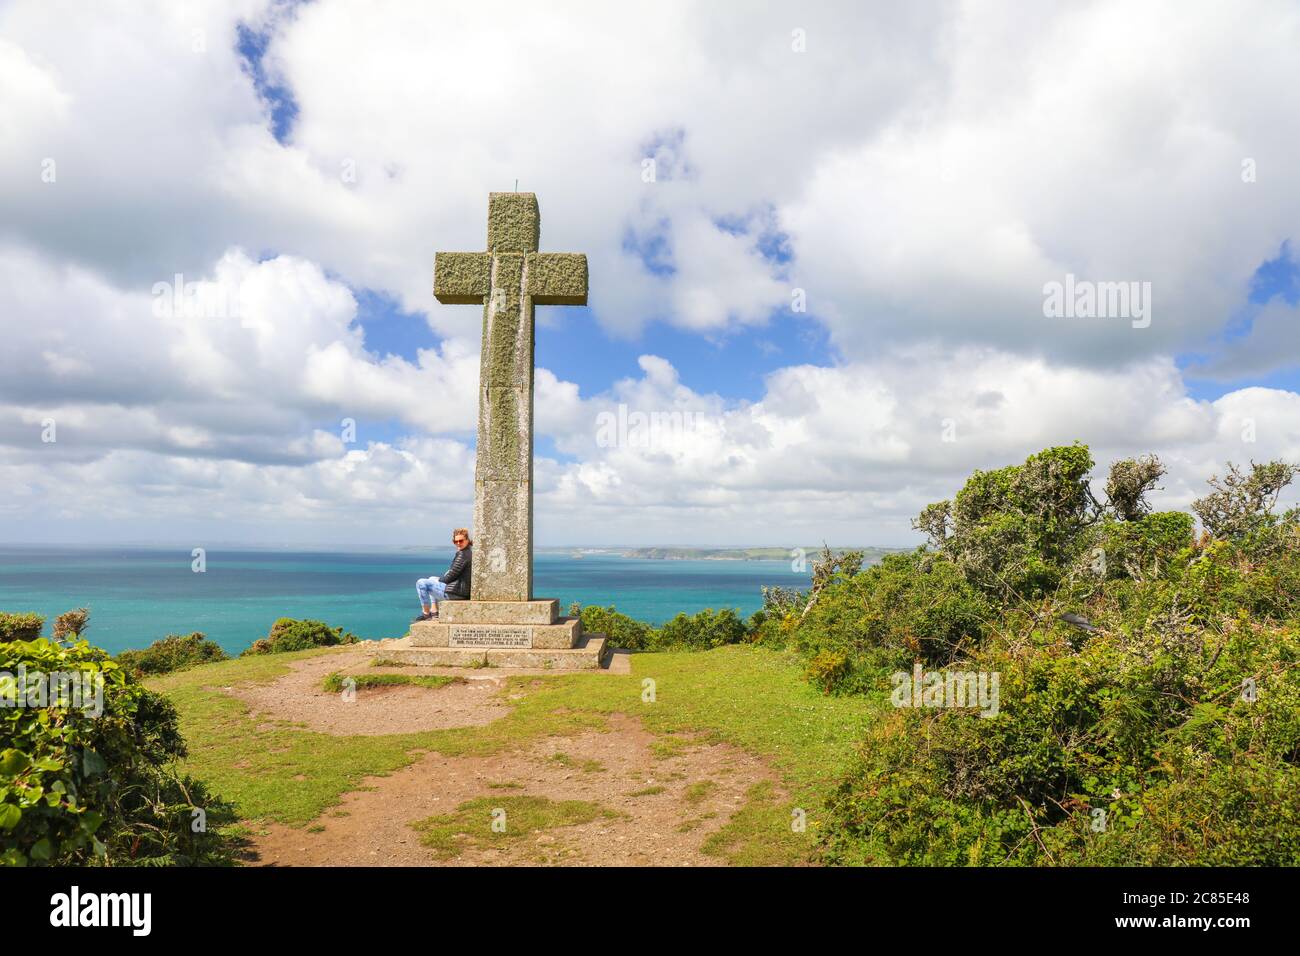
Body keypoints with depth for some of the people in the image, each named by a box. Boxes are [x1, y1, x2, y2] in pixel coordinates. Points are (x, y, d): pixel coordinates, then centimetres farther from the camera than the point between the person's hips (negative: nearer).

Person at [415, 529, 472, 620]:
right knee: (431, 579, 32)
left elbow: (452, 574, -18)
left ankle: (426, 613, 5)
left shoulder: (462, 554, -19)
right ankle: (434, 611, 25)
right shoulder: (471, 552, 12)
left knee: (421, 583, -4)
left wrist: (440, 580, 1)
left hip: (456, 593, -11)